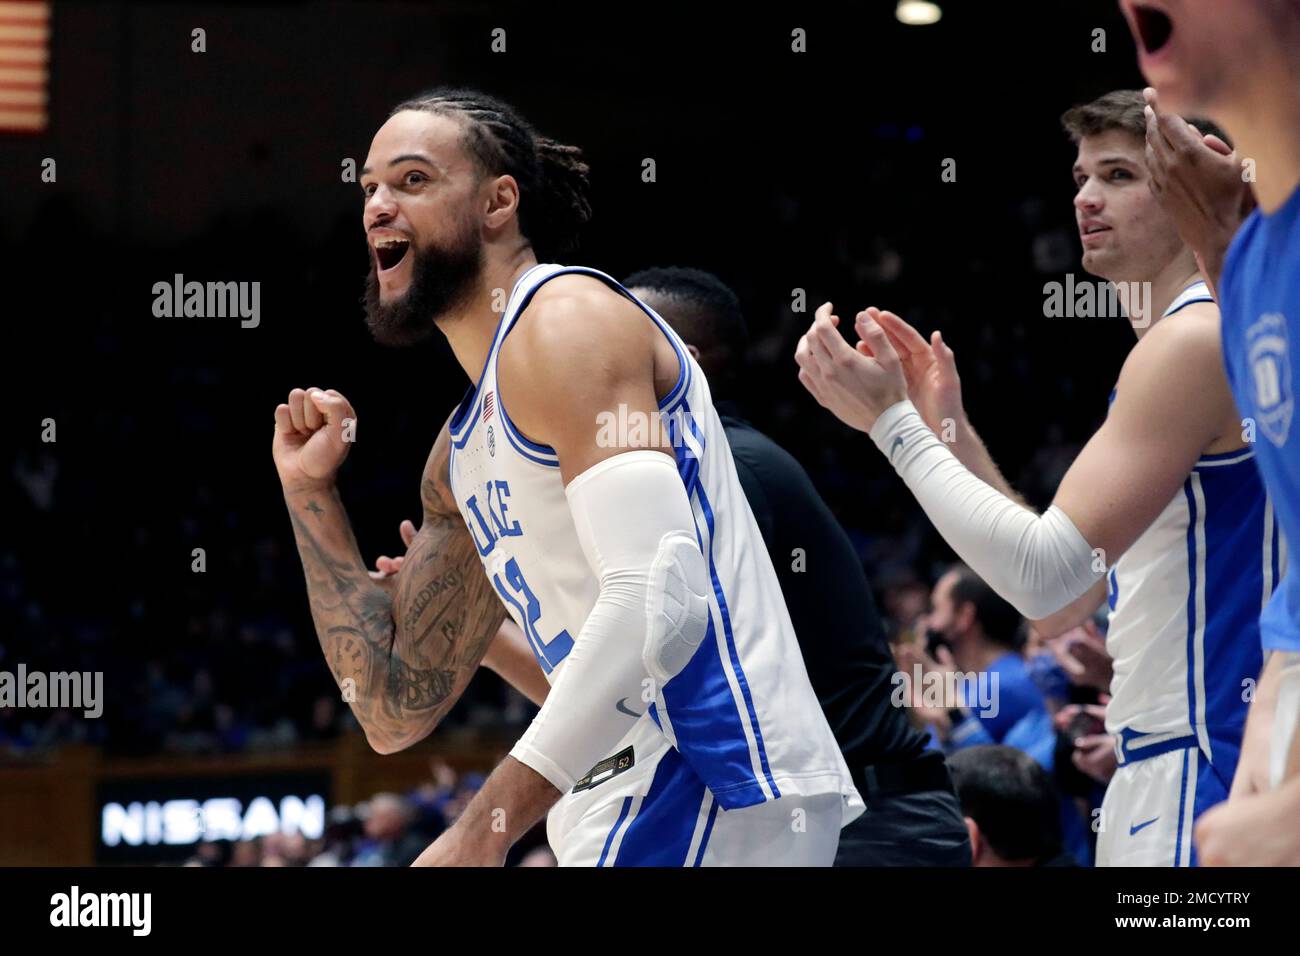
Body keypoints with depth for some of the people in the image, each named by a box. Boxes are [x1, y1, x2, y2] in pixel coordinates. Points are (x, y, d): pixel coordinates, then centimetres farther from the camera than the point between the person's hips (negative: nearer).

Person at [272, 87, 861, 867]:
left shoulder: (563, 320, -8)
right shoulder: (461, 454, 20)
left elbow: (661, 600, -21)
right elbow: (397, 711, 20)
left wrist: (484, 830, -24)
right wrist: (310, 494, 14)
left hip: (712, 784, -9)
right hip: (625, 802, 9)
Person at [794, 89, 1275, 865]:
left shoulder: (1196, 339, -12)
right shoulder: (1176, 341, 18)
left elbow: (1047, 577, -20)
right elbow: (1063, 605, 18)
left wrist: (889, 419, -12)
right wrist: (950, 432, 12)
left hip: (1203, 770, -10)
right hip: (1158, 772, 10)